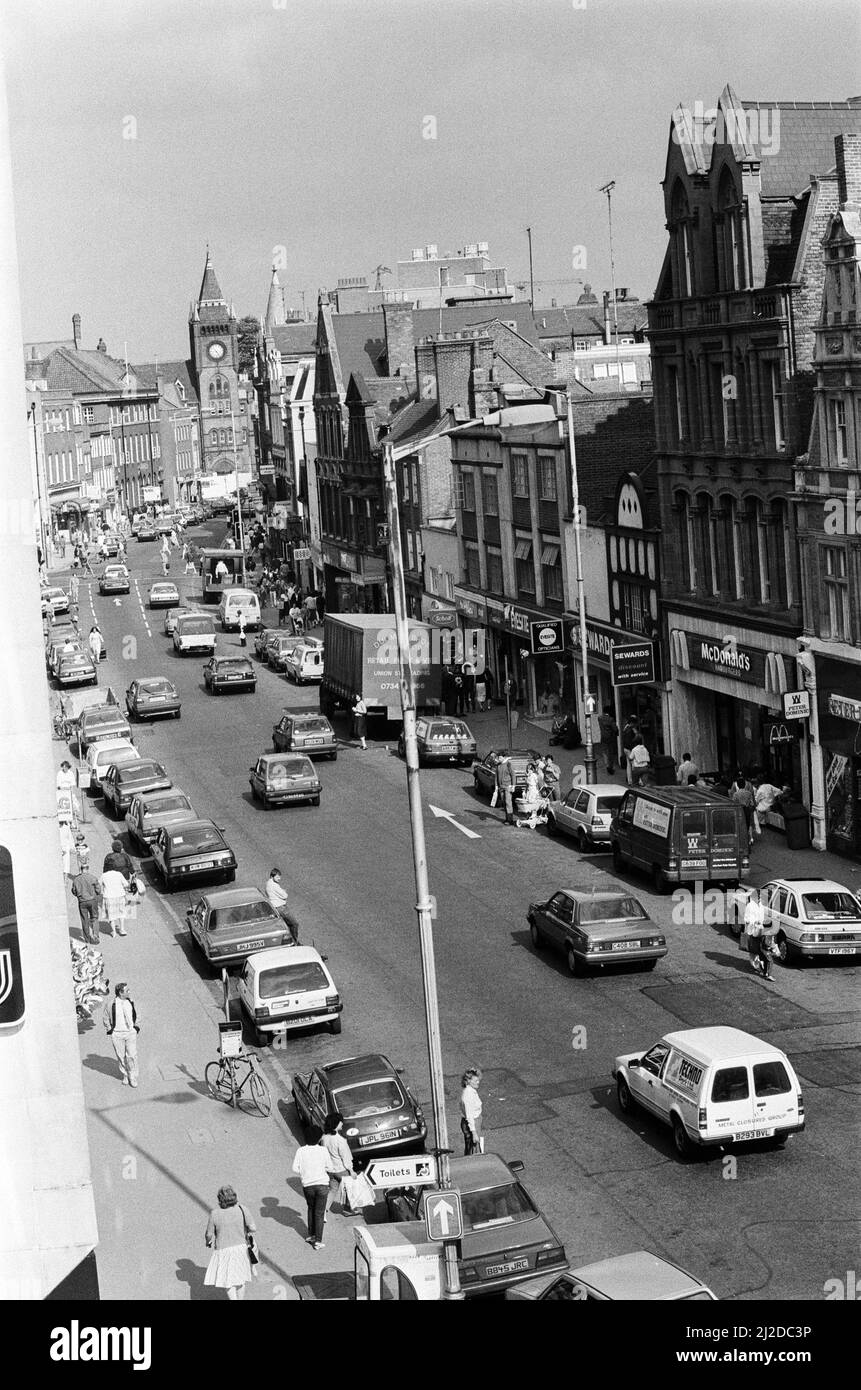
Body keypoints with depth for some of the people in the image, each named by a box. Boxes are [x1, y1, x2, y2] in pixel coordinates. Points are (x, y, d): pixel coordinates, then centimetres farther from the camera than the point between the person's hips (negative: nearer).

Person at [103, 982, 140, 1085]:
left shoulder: (131, 1002, 2)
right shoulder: (112, 1004, -8)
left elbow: (135, 1015, 19)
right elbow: (105, 1017, 7)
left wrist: (136, 1027, 12)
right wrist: (109, 1030, 4)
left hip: (131, 1033, 2)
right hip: (117, 1034, -1)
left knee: (132, 1056, -5)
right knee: (121, 1057, 6)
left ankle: (133, 1077, 7)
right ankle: (125, 1076, 23)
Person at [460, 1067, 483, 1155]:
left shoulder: (472, 1090, 4)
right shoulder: (468, 1094, -26)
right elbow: (469, 1116, -25)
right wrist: (474, 1133, -24)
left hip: (475, 1122, 10)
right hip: (471, 1125, -10)